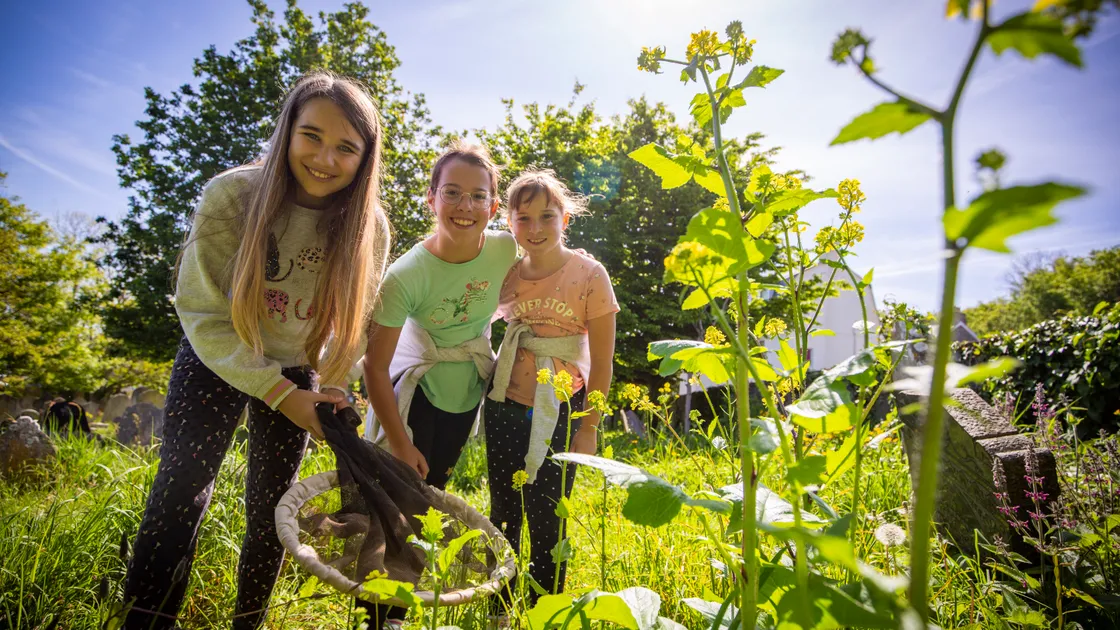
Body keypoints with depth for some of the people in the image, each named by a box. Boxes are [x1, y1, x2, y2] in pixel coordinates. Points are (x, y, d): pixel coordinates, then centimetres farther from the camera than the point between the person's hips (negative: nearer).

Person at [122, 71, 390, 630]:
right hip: (216, 360, -1)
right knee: (179, 493, -12)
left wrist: (328, 395, -11)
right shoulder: (232, 195, -22)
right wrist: (279, 393, -26)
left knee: (270, 510, 8)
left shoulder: (369, 227, -17)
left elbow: (354, 326, -5)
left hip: (297, 372, 2)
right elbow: (201, 313, -20)